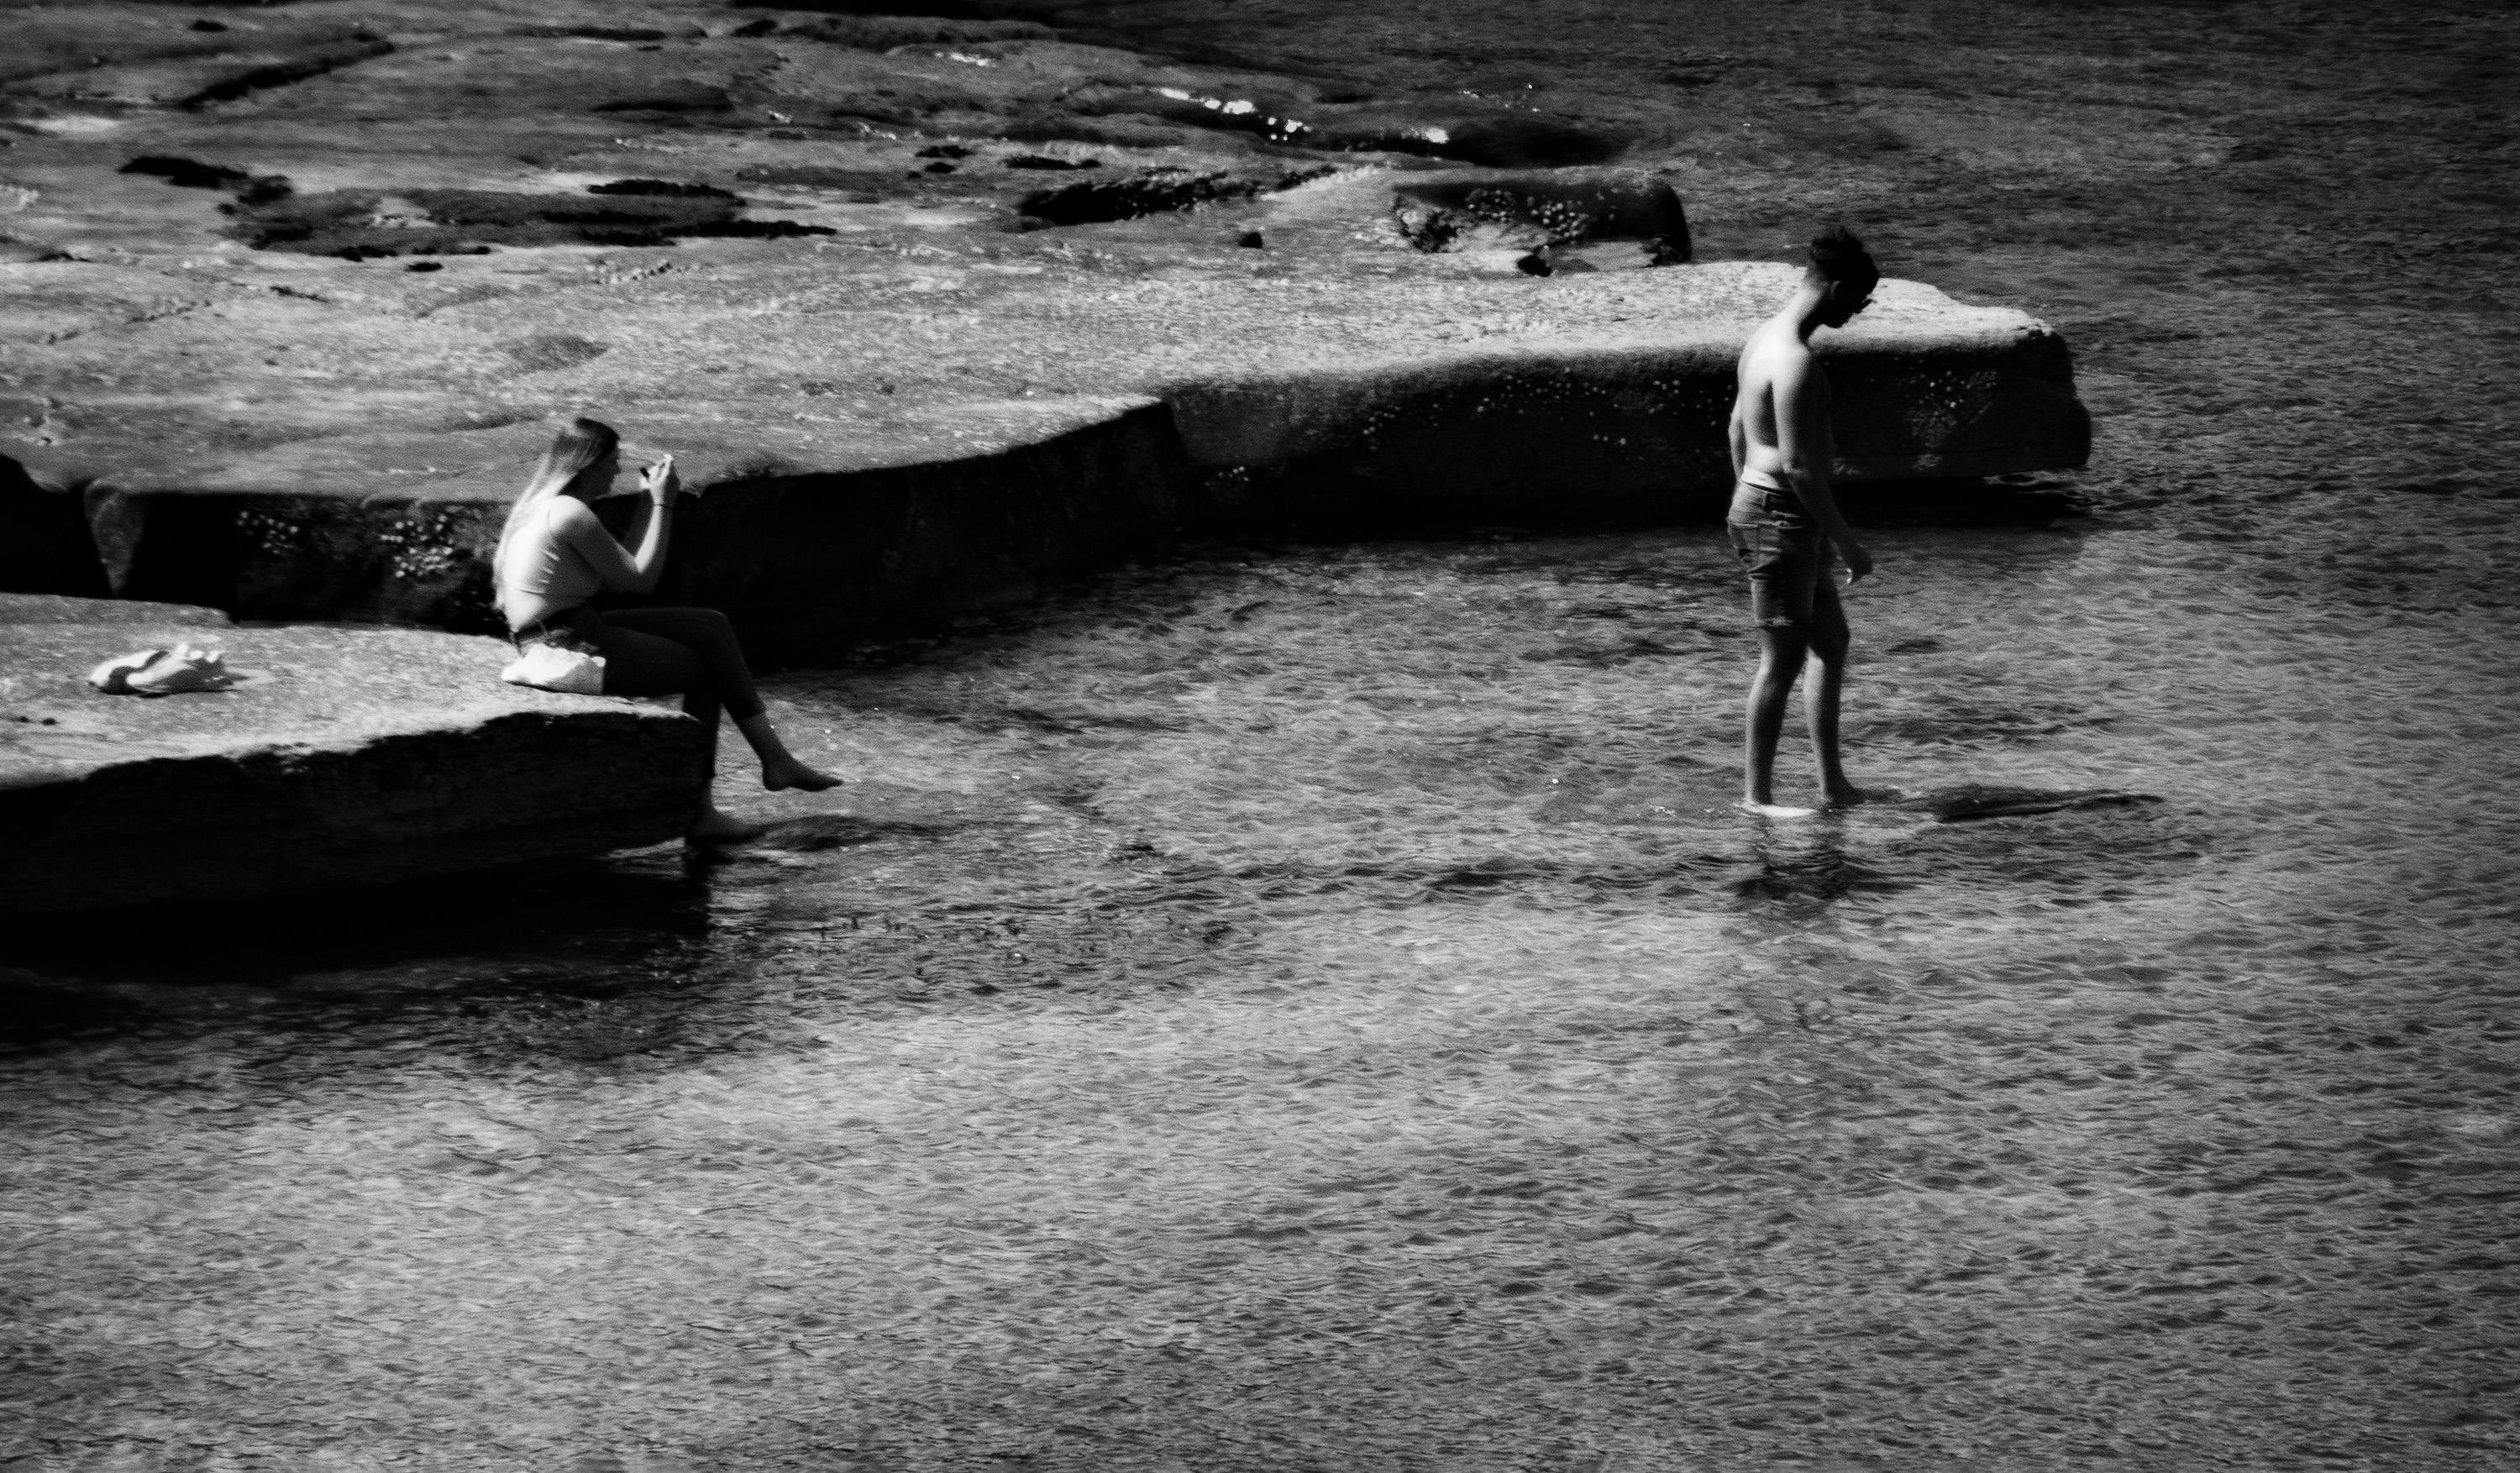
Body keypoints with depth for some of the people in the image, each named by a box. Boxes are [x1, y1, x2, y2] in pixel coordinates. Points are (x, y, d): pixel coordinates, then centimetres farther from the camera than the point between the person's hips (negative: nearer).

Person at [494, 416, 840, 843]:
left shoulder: (545, 505, 12)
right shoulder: (571, 514, -21)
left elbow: (618, 575, 17)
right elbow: (641, 579, -14)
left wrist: (650, 502, 13)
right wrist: (663, 504, -8)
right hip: (571, 647, -10)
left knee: (713, 628, 9)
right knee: (706, 673, 5)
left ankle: (774, 756, 8)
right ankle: (699, 816, 10)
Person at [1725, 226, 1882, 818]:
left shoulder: (1766, 337, 9)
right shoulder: (1797, 362, -23)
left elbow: (1738, 426, 22)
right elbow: (1798, 467, -26)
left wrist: (1745, 498, 33)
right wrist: (1848, 545, -20)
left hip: (1757, 505, 11)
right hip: (1783, 519, -11)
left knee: (1831, 641, 18)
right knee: (1783, 660, -3)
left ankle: (1833, 783, 22)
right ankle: (1757, 794, 5)